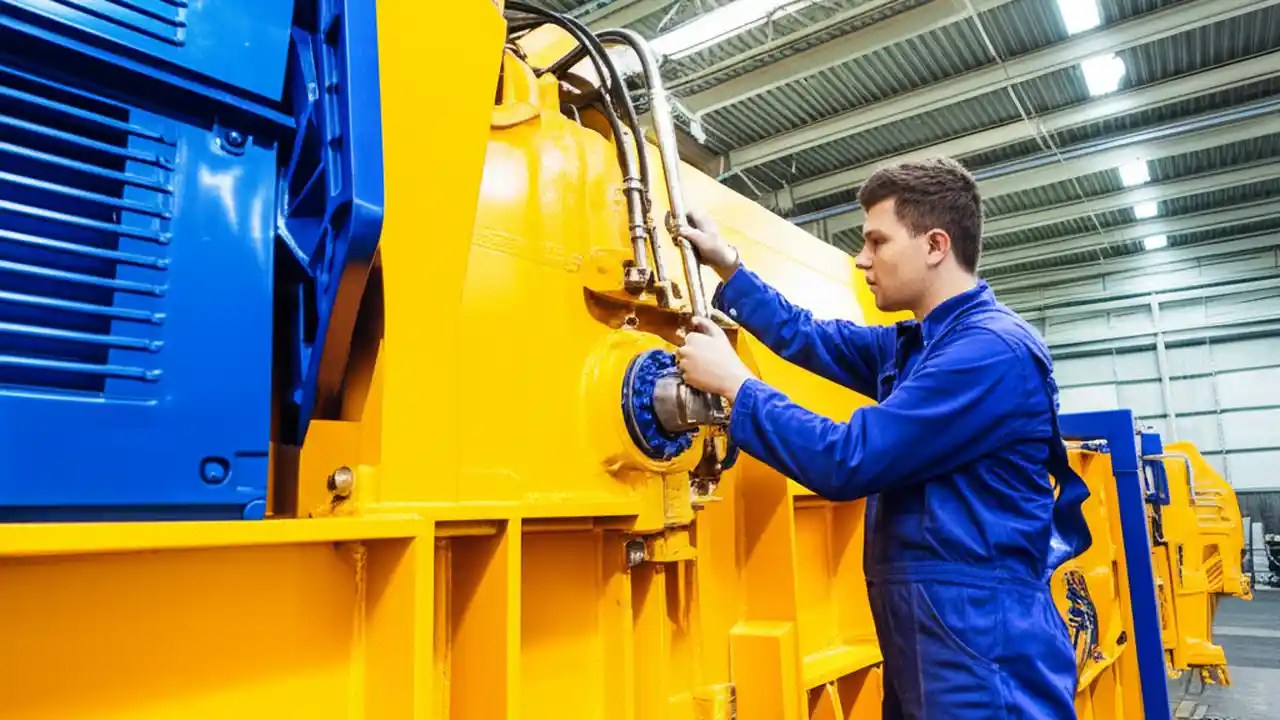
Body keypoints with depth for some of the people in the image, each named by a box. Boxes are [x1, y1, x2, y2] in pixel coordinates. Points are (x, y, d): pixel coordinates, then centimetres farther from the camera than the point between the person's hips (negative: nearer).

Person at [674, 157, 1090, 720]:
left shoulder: (994, 349, -20)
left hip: (981, 643, -9)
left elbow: (847, 461, -25)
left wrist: (733, 382, -16)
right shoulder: (912, 344, 10)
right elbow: (811, 337, 21)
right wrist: (727, 266, 15)